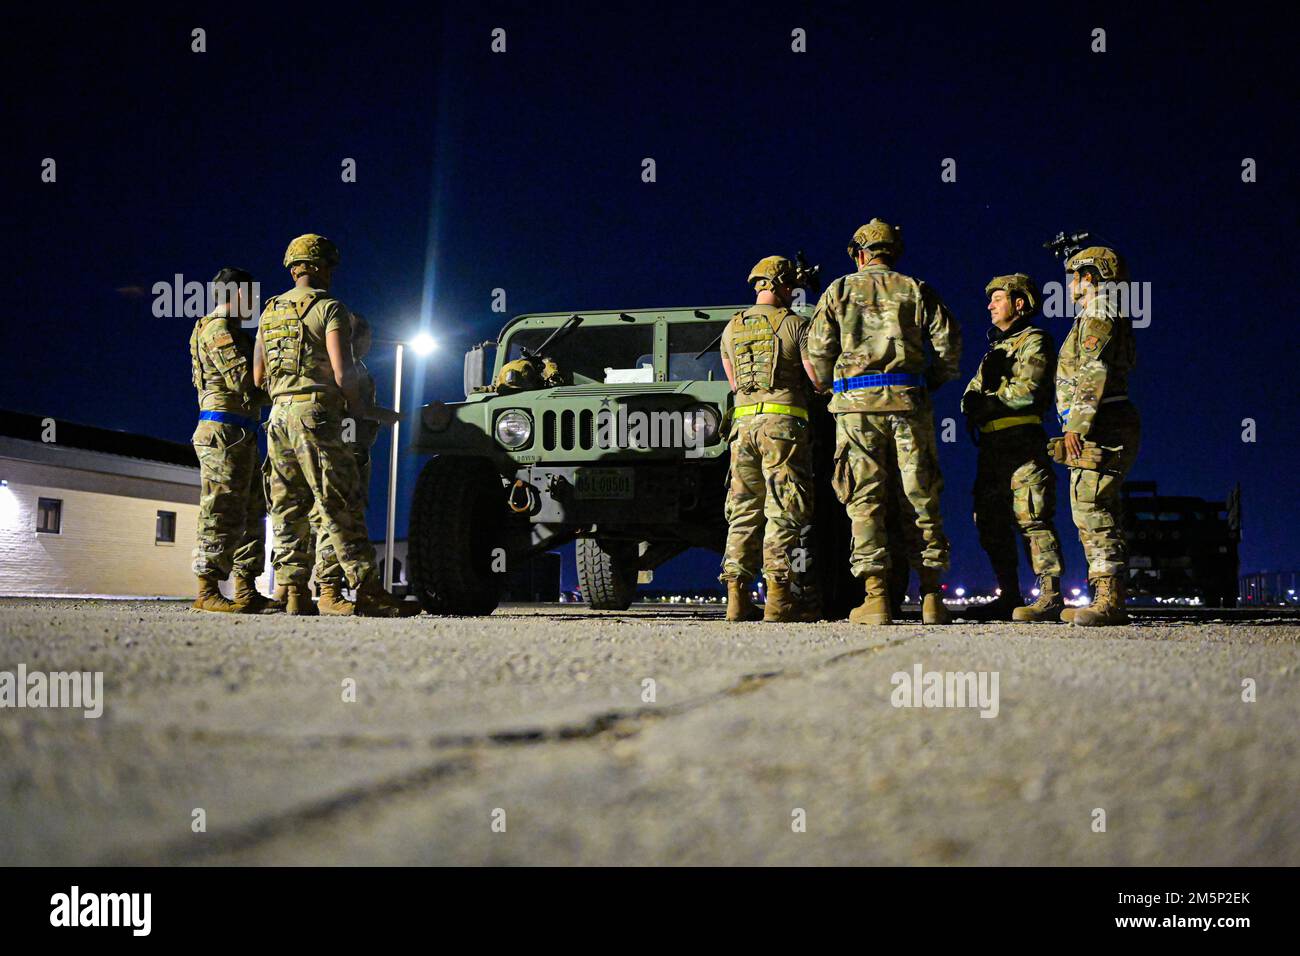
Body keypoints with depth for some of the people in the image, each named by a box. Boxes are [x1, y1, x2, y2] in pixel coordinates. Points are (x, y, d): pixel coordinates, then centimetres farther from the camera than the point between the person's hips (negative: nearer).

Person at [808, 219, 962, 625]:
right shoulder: (916, 291, 12)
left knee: (865, 502, 0)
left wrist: (829, 389, 19)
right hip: (907, 401, 1)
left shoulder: (839, 291, 11)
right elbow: (949, 343, 4)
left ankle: (875, 599, -6)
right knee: (922, 500, 4)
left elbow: (817, 351, 4)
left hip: (856, 406, -1)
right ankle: (932, 597, 3)